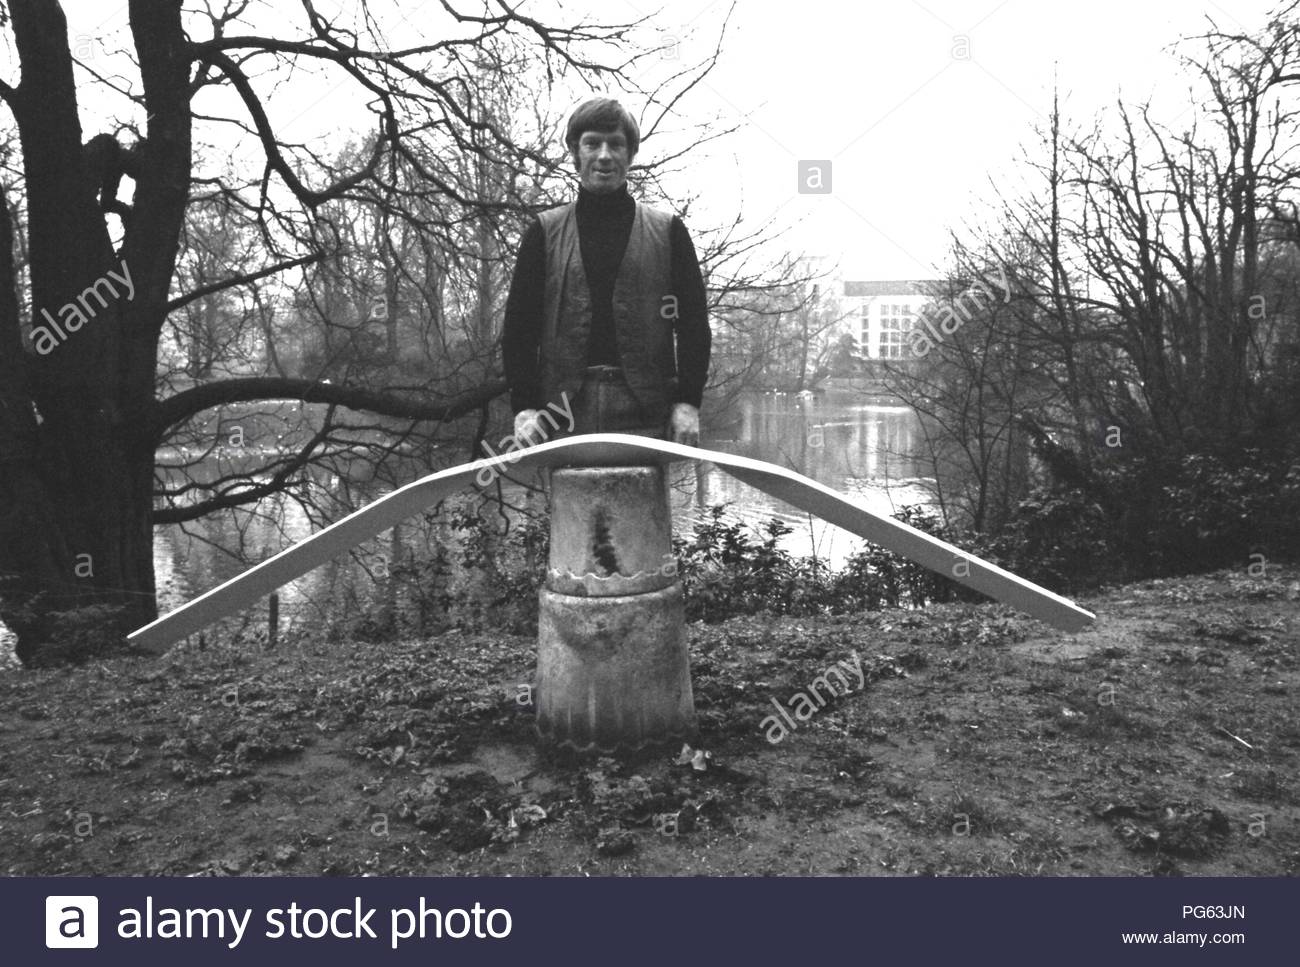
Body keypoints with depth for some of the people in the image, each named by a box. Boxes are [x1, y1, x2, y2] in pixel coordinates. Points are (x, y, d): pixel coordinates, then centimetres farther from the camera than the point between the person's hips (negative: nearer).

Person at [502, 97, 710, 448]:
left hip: (645, 415, 0)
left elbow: (693, 323, 9)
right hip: (562, 414, 1)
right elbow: (518, 325, 8)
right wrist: (525, 406, -3)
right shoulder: (544, 233, 13)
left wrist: (687, 402, -3)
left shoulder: (667, 232, 13)